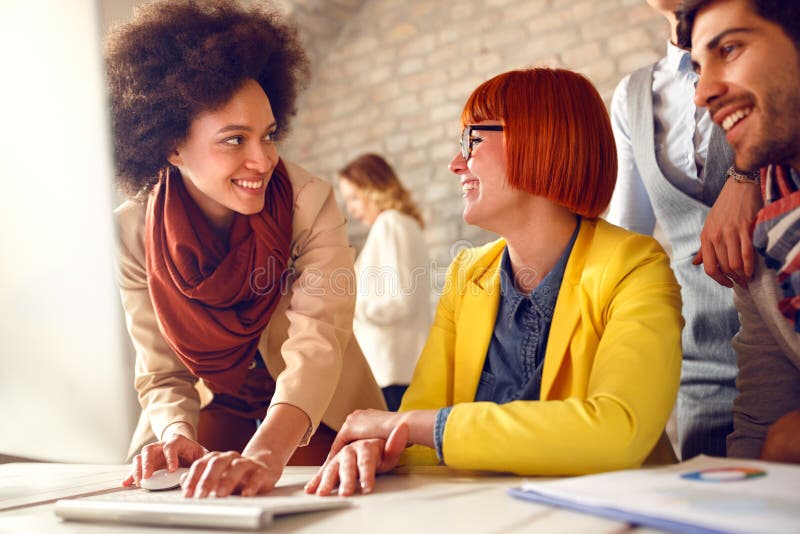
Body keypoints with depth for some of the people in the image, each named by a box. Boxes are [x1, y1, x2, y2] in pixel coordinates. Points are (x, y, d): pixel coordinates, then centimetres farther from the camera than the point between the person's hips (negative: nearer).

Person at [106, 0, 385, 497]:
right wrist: (178, 437, -30)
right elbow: (162, 373, -8)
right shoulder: (133, 232, -12)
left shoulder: (311, 205, -18)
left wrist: (267, 452, -47)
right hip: (213, 417, 1)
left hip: (314, 423, -1)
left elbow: (317, 346, -30)